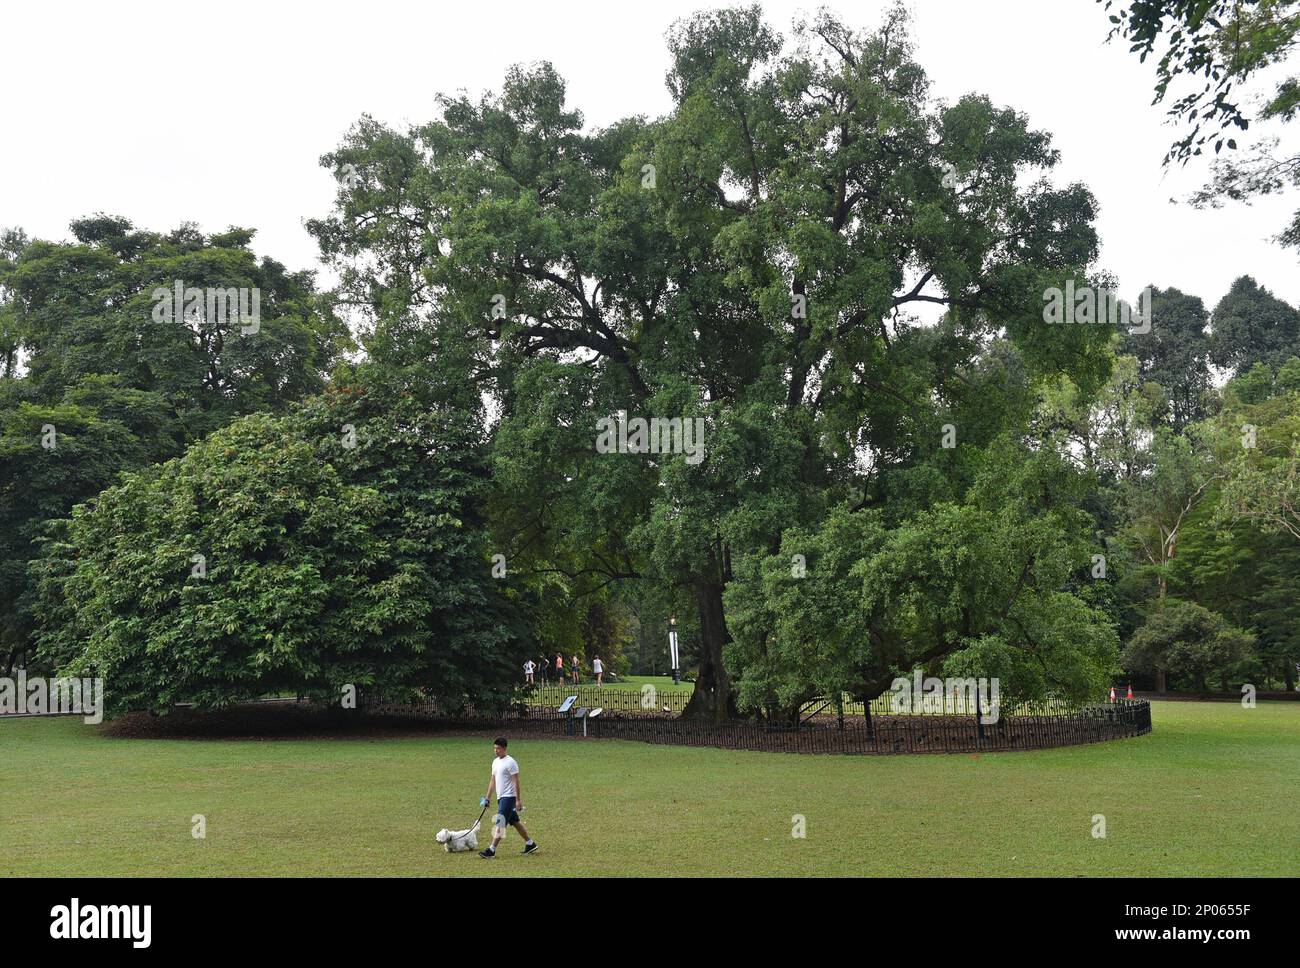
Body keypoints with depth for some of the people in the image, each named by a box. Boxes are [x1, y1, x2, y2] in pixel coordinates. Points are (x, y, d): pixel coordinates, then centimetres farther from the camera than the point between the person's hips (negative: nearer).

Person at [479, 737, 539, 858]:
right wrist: (487, 798, 17)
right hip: (501, 797, 9)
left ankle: (492, 850, -11)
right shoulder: (495, 762, 13)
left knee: (500, 823, -11)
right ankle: (530, 844, 23)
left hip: (508, 797, -9)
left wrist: (518, 800, -18)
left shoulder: (510, 762, -13)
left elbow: (516, 782, -15)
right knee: (515, 822, 14)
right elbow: (493, 781, 20)